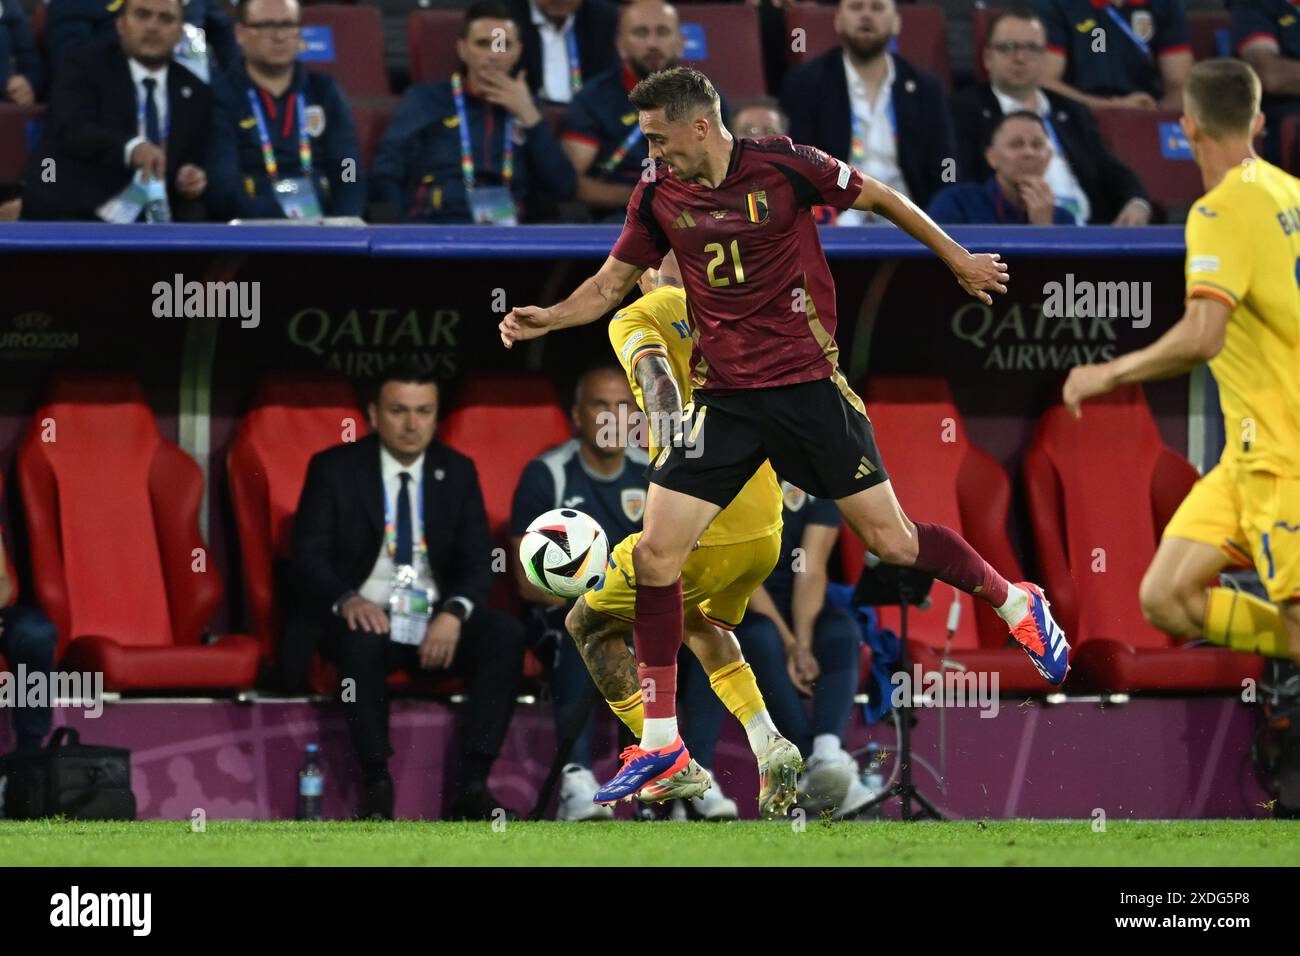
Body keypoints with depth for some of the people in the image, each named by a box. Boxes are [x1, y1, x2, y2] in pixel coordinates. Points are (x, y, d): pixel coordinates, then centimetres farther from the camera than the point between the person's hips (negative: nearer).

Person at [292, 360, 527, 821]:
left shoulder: (458, 472, 11)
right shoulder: (334, 469, 3)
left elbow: (477, 563, 5)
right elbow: (308, 558, -3)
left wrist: (455, 612, -18)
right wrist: (347, 601, -25)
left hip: (437, 622, 3)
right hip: (366, 615, -3)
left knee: (506, 634, -27)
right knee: (361, 640, -38)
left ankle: (473, 785, -29)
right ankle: (377, 786, -30)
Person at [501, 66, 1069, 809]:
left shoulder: (785, 165, -12)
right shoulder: (659, 196, 0)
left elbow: (880, 198, 2)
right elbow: (615, 281, 11)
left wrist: (958, 260, 10)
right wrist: (548, 319, -7)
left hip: (809, 384, -4)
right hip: (724, 398, 4)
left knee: (890, 542, -1)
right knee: (655, 553, -7)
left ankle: (1017, 604, 28)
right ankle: (661, 743, 1)